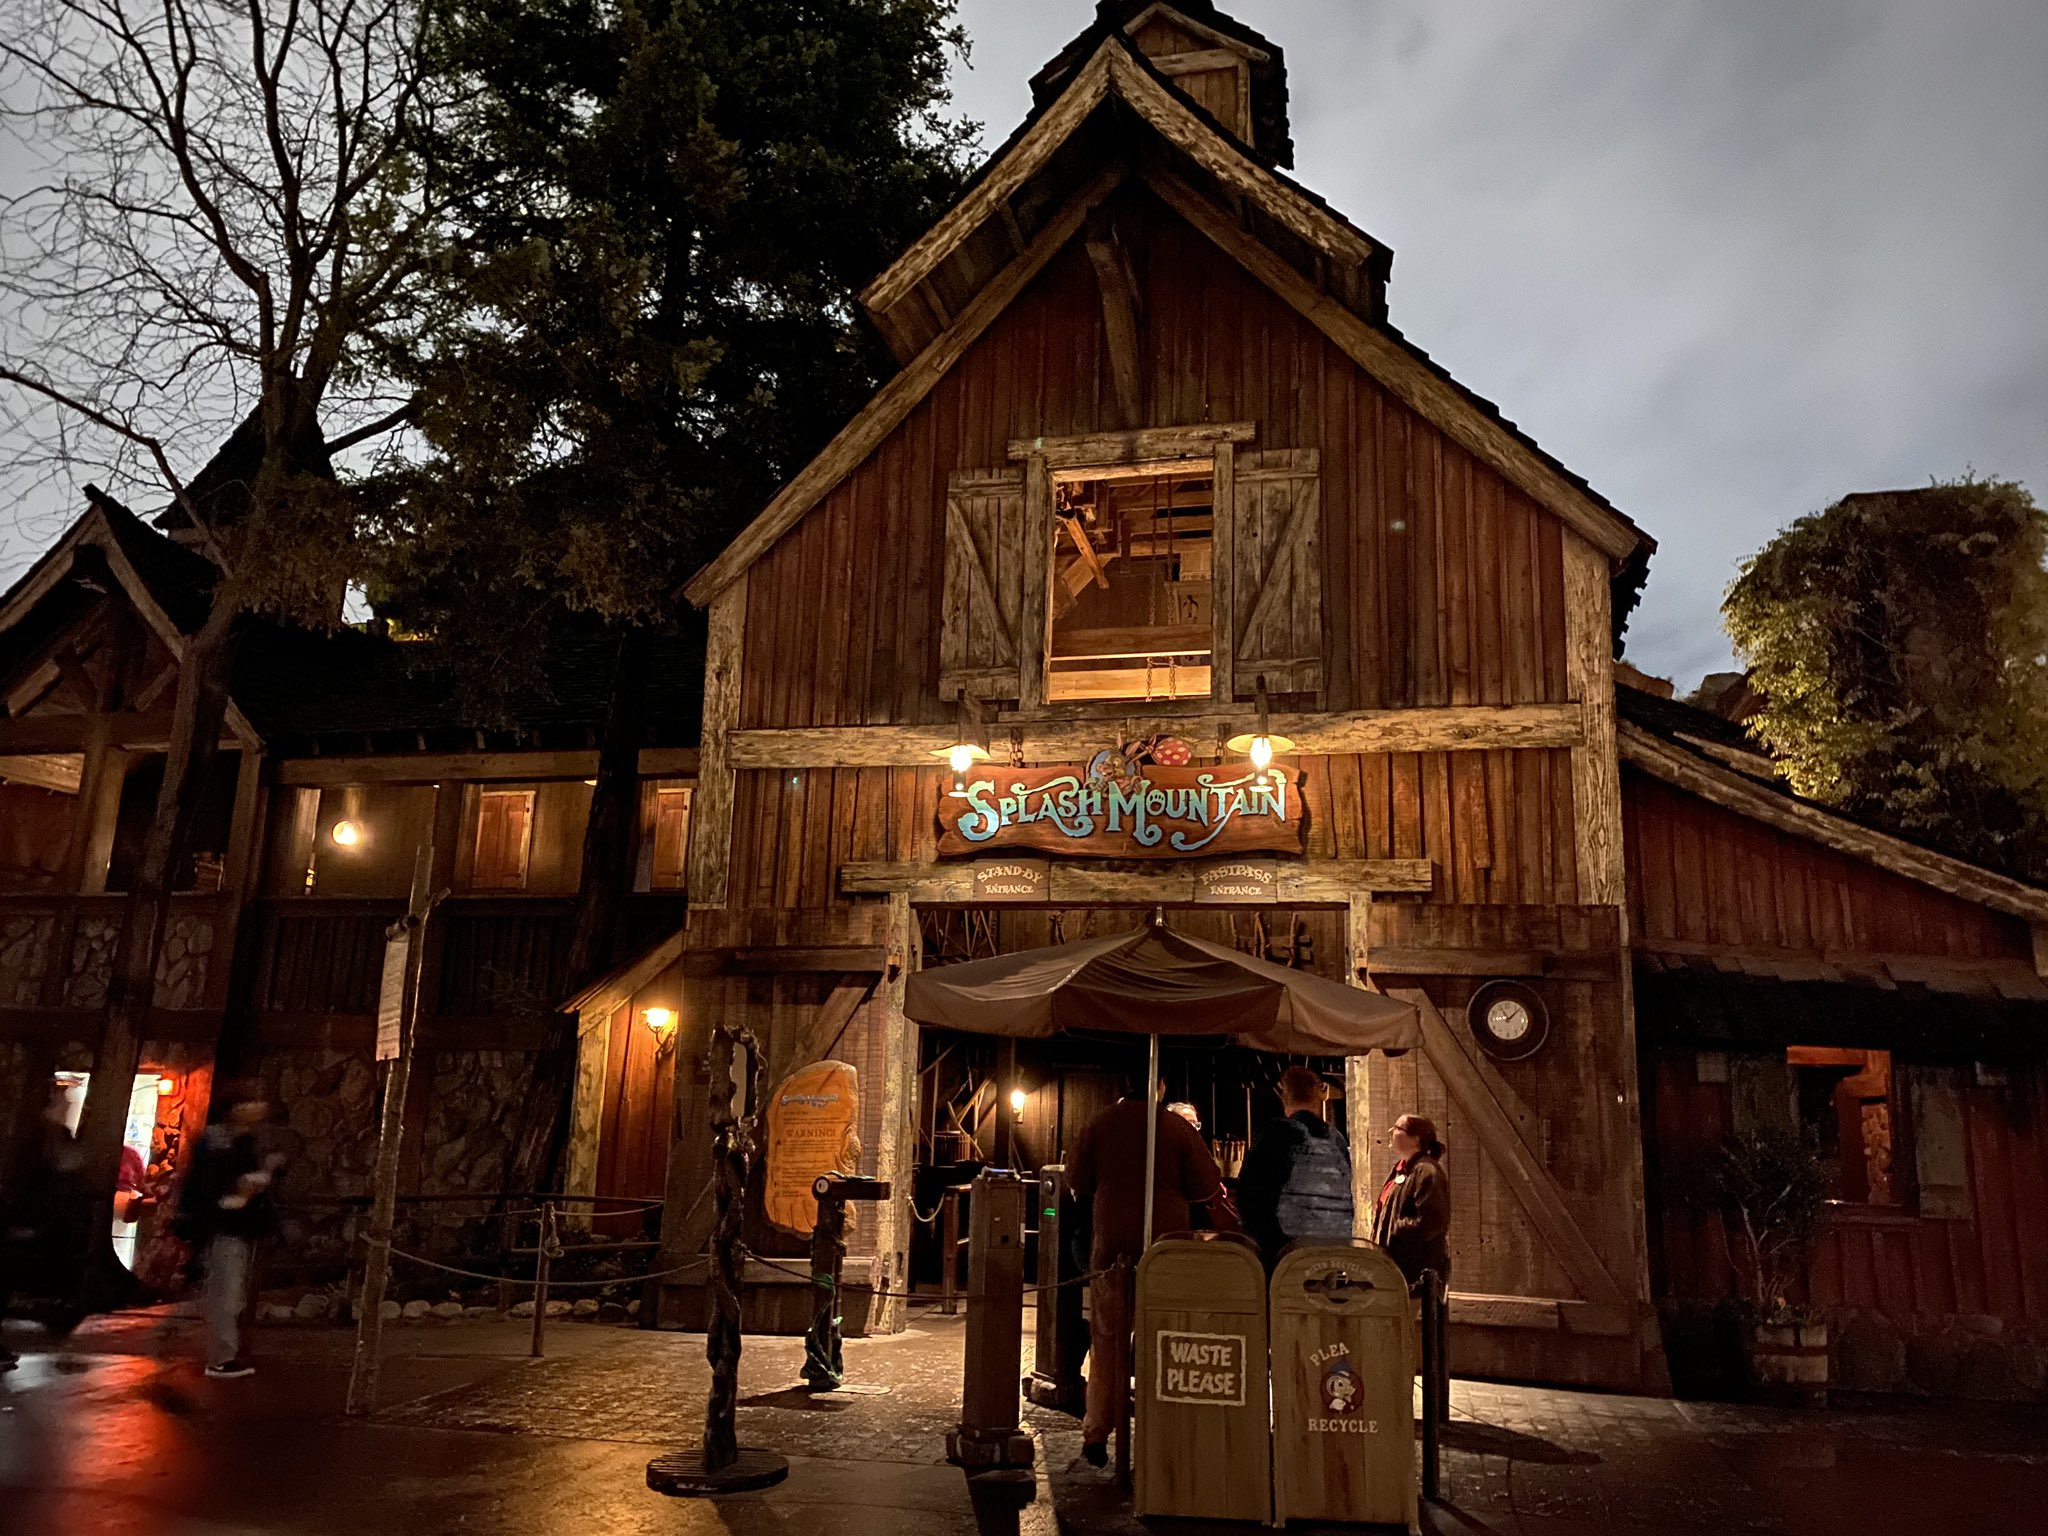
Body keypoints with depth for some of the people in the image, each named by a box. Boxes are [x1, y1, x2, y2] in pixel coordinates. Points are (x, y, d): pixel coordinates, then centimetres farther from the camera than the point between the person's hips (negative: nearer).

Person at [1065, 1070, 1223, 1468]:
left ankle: (1097, 1433, 10)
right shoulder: (1179, 1129, -6)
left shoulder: (1100, 1125, -2)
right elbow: (1207, 1188, -2)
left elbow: (1077, 1181, 8)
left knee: (1108, 1342, 9)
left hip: (1111, 1245, 1)